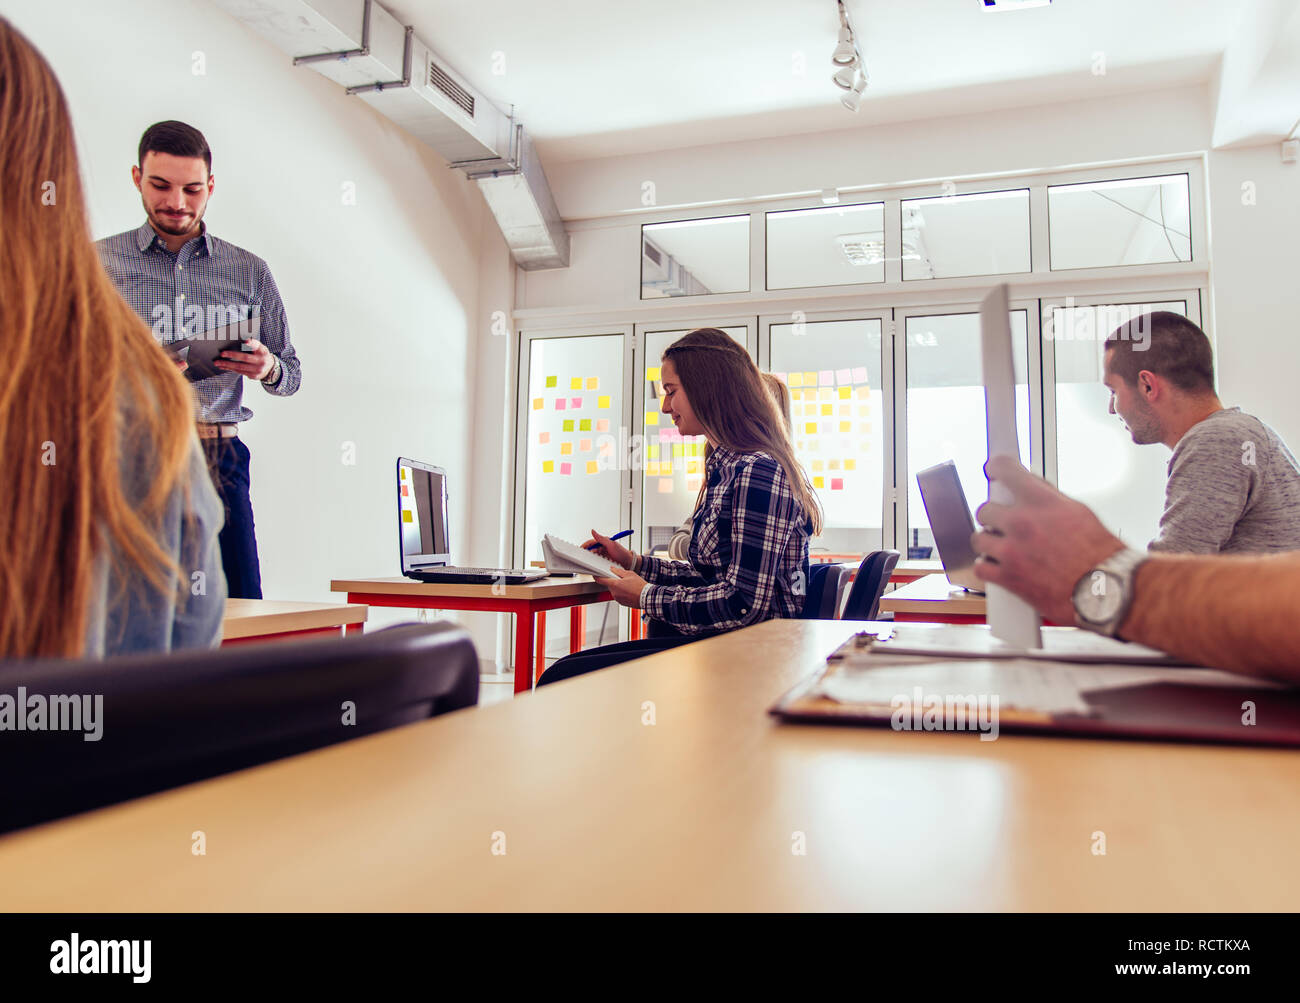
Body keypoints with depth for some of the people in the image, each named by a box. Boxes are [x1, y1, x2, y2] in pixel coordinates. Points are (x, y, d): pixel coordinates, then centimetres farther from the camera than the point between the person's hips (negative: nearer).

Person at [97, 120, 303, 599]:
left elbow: (291, 375, 18)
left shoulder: (250, 272, 15)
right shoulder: (97, 264, 10)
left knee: (239, 608, -7)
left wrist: (268, 368, -6)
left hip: (219, 459, 1)